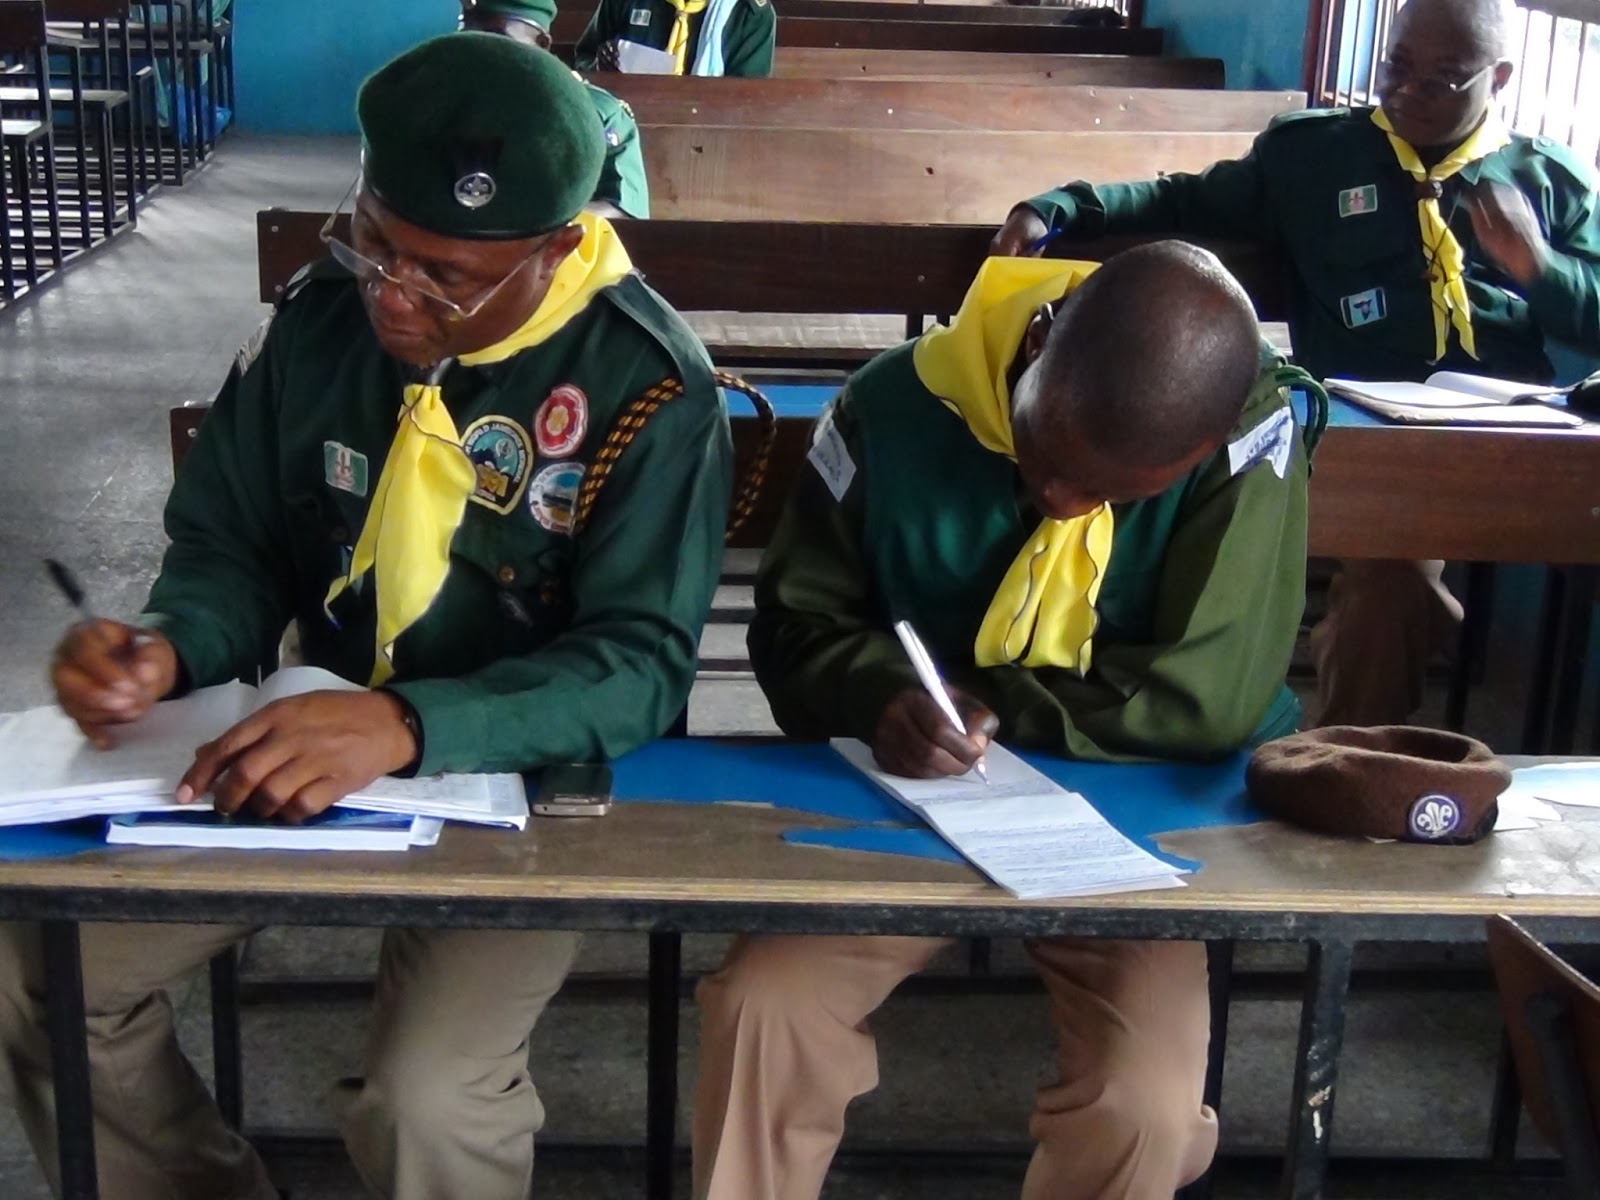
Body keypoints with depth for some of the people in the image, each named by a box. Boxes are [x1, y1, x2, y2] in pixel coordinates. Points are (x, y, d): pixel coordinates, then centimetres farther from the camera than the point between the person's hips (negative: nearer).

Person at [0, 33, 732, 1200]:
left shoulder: (651, 388, -18)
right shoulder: (321, 317, -4)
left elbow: (637, 665, -22)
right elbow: (232, 548, 5)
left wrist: (406, 729, -39)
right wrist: (167, 650, -20)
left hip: (533, 779, -5)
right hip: (316, 748, 5)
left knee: (428, 1101, -28)